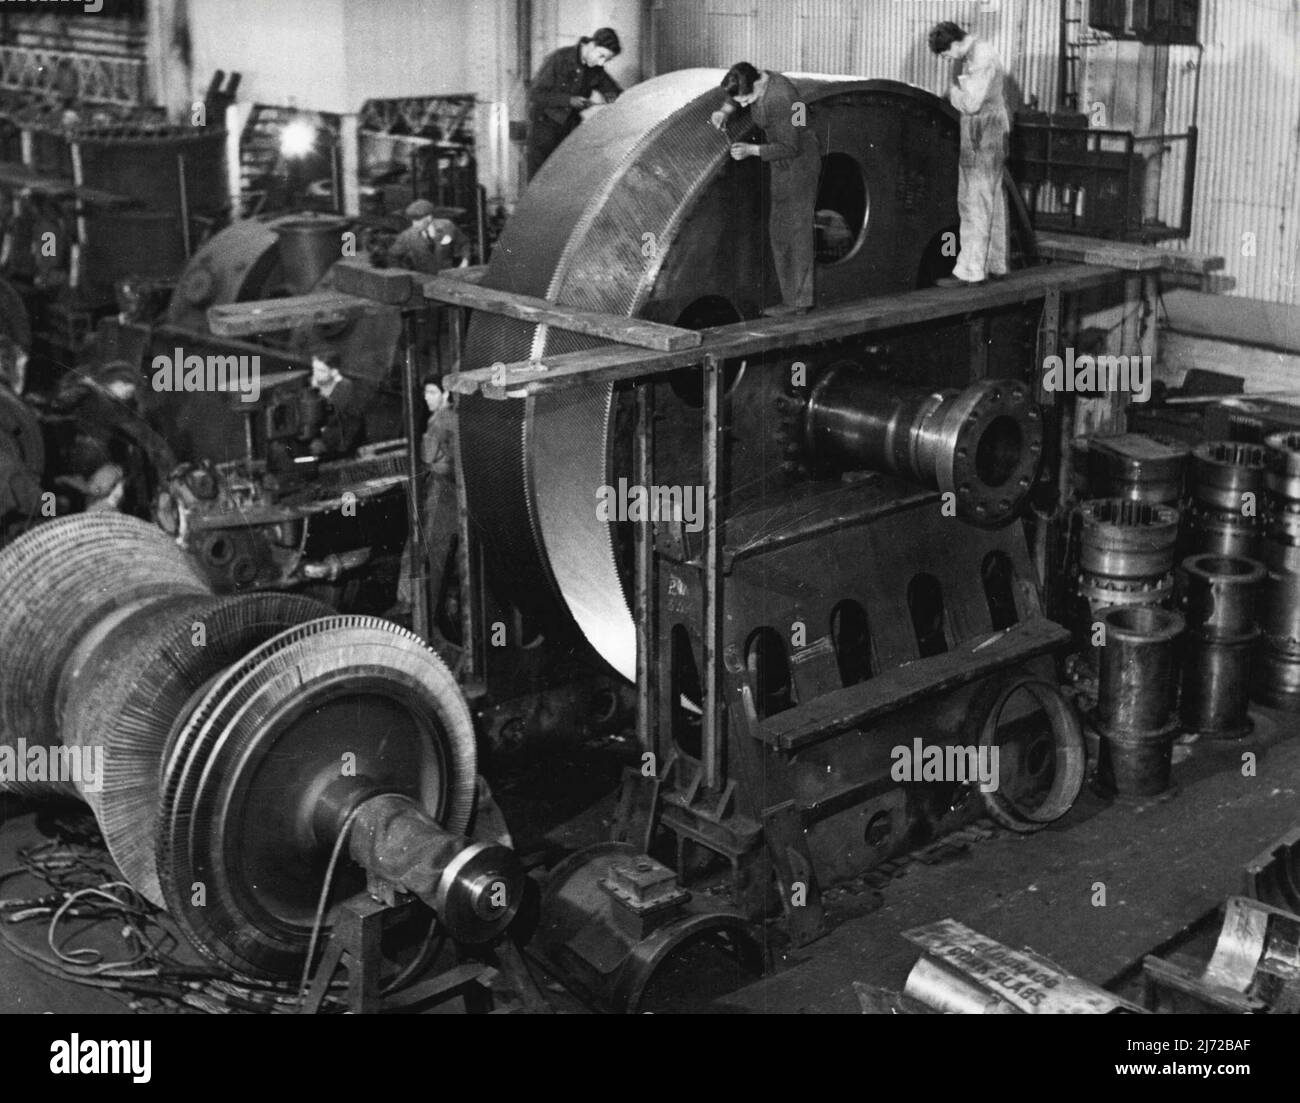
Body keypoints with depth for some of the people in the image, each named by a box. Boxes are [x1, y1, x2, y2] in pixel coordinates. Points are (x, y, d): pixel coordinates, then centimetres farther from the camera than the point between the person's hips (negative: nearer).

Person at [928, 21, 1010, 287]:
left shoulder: (981, 57, -18)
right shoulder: (977, 53, 14)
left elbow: (971, 103, -21)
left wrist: (953, 90, -5)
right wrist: (957, 91, 6)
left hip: (982, 142, -10)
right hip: (992, 138, 10)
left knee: (975, 205, -8)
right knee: (991, 204, 14)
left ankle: (970, 271, -7)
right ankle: (995, 265, 20)